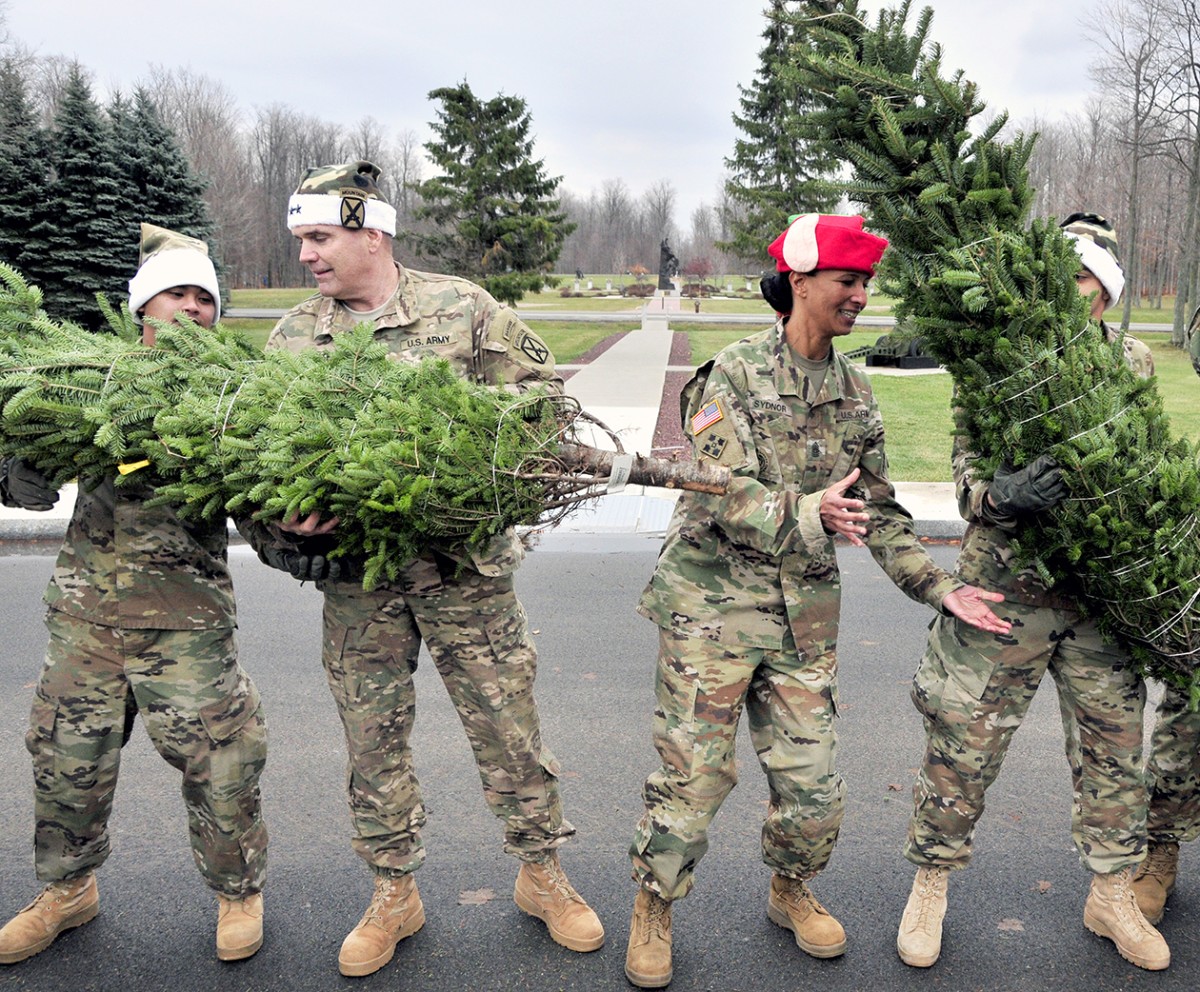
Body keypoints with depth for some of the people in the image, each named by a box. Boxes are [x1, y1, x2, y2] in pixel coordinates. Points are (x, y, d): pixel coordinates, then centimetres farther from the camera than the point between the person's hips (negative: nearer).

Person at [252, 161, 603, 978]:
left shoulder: (462, 308, -1)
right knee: (373, 740, 13)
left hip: (465, 564, -2)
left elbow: (545, 394, 2)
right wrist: (287, 518, -13)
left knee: (508, 725, 7)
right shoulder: (292, 338, 7)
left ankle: (543, 876, 29)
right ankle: (394, 894, 33)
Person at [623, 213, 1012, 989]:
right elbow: (725, 496, -19)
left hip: (806, 610, 5)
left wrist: (941, 588, 5)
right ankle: (655, 908, 26)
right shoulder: (735, 374, -9)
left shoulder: (856, 393, 9)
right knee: (694, 770, 3)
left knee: (813, 779, 8)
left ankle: (790, 891, 37)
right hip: (714, 602, -5)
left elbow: (881, 511, 13)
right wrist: (810, 514, -32)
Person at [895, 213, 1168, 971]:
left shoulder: (1134, 364, 6)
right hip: (1006, 587, -3)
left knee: (1114, 742, 14)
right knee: (964, 742, 4)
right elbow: (968, 474, -10)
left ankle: (1113, 895, 35)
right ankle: (931, 887, 24)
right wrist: (1004, 495, -33)